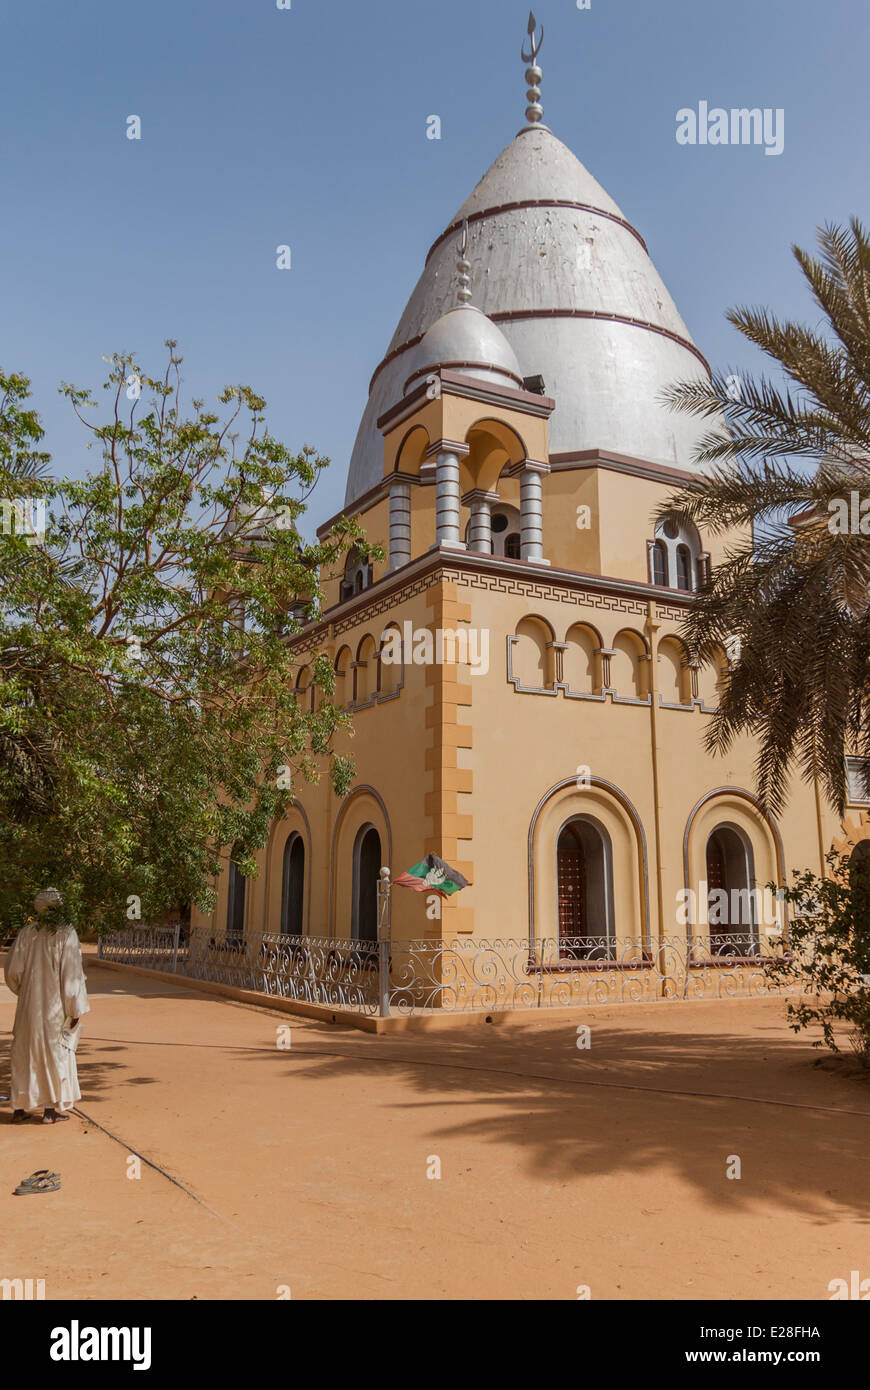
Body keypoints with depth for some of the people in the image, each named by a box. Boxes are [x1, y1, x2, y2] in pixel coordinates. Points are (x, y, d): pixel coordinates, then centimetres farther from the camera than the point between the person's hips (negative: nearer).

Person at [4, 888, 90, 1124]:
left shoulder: (26, 933, -1)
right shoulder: (67, 934, -10)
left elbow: (12, 970, 0)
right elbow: (72, 974, -12)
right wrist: (75, 1009, -6)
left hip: (29, 1006, 3)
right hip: (55, 1006, -3)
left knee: (24, 1054, 13)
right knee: (55, 1052, 7)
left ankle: (20, 1108, 17)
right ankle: (51, 1109, 9)